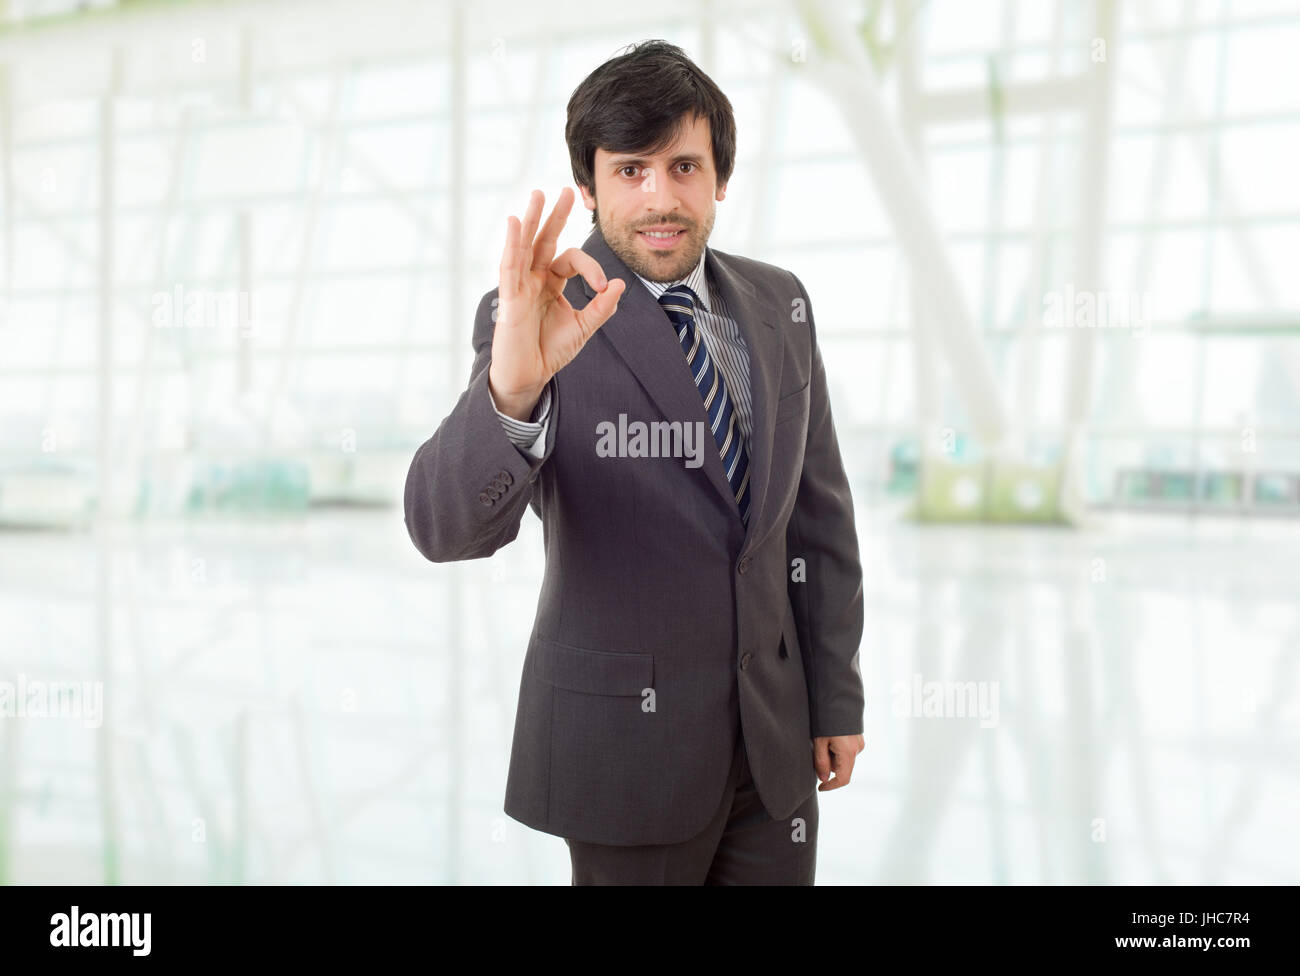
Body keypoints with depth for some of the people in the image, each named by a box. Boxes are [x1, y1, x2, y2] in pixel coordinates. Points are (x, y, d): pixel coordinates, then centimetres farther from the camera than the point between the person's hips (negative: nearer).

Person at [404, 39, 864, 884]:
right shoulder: (536, 322, -13)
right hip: (624, 731, -4)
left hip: (775, 729, 4)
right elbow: (446, 526, -25)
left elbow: (818, 512, 5)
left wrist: (837, 695, 7)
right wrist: (511, 388, -44)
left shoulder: (779, 305, 1)